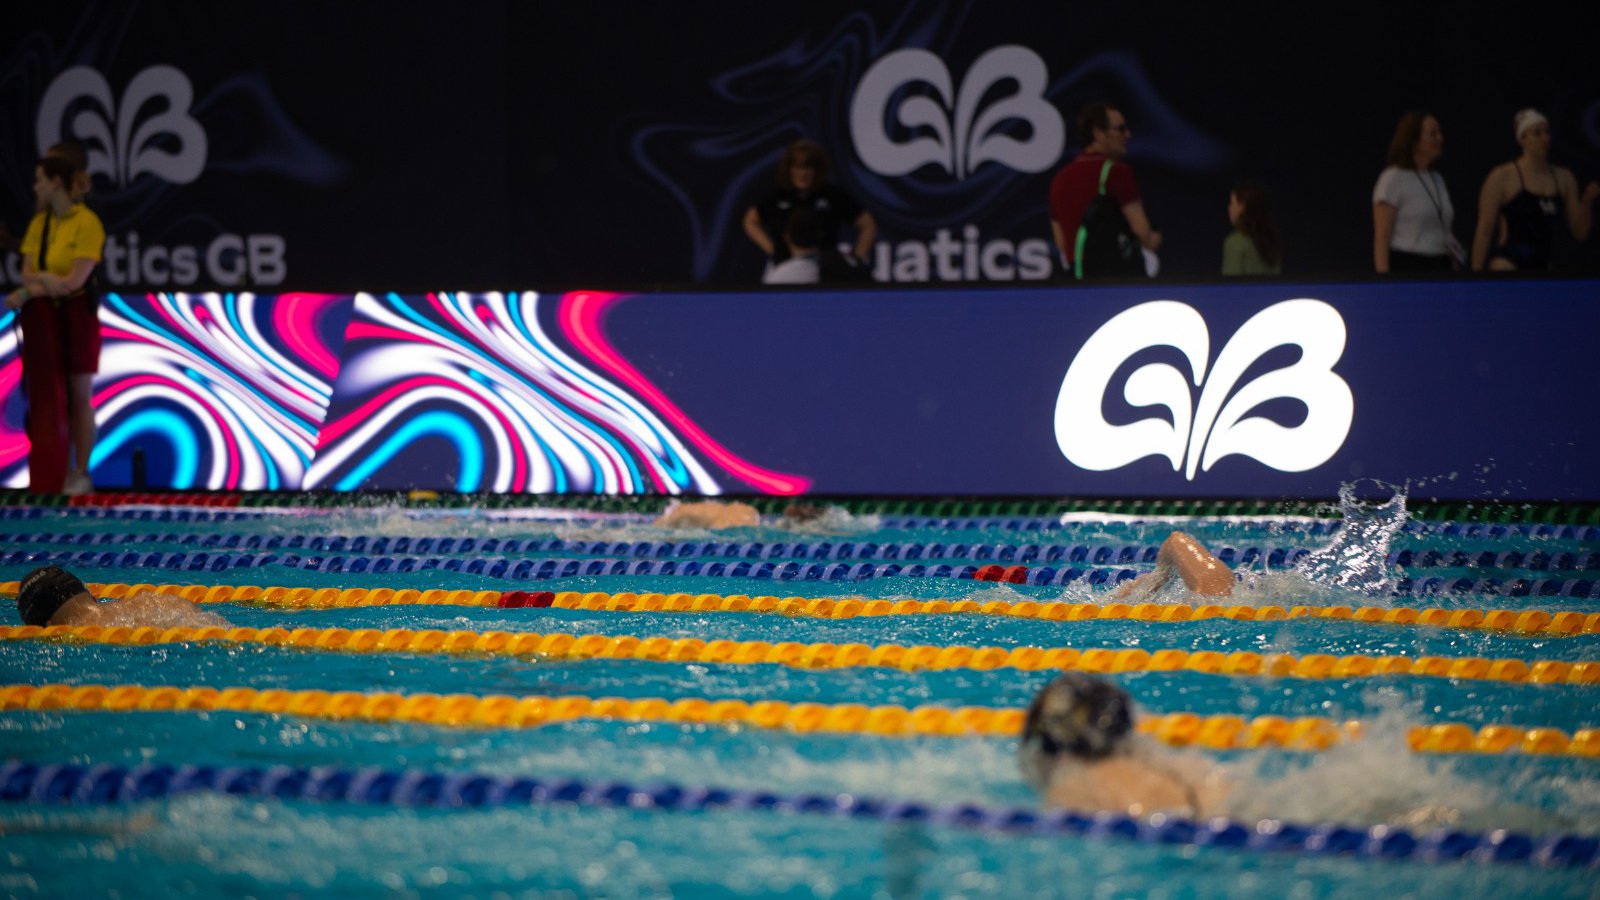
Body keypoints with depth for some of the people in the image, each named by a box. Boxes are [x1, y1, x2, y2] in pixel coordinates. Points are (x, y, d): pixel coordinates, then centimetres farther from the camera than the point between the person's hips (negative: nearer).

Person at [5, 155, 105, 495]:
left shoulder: (87, 223, -10)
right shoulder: (38, 224, 9)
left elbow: (75, 280, -17)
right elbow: (27, 274, 3)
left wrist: (29, 291, -13)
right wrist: (45, 279, -18)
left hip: (76, 314, -6)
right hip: (42, 316, 6)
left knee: (78, 396, -2)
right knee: (46, 397, 4)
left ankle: (80, 475, 2)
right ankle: (50, 476, 7)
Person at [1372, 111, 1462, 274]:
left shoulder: (1437, 179, 17)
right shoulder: (1393, 179, -4)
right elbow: (1381, 237, -9)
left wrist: (1455, 271, 14)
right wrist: (1383, 278, -18)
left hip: (1440, 266, 6)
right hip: (1406, 266, -6)